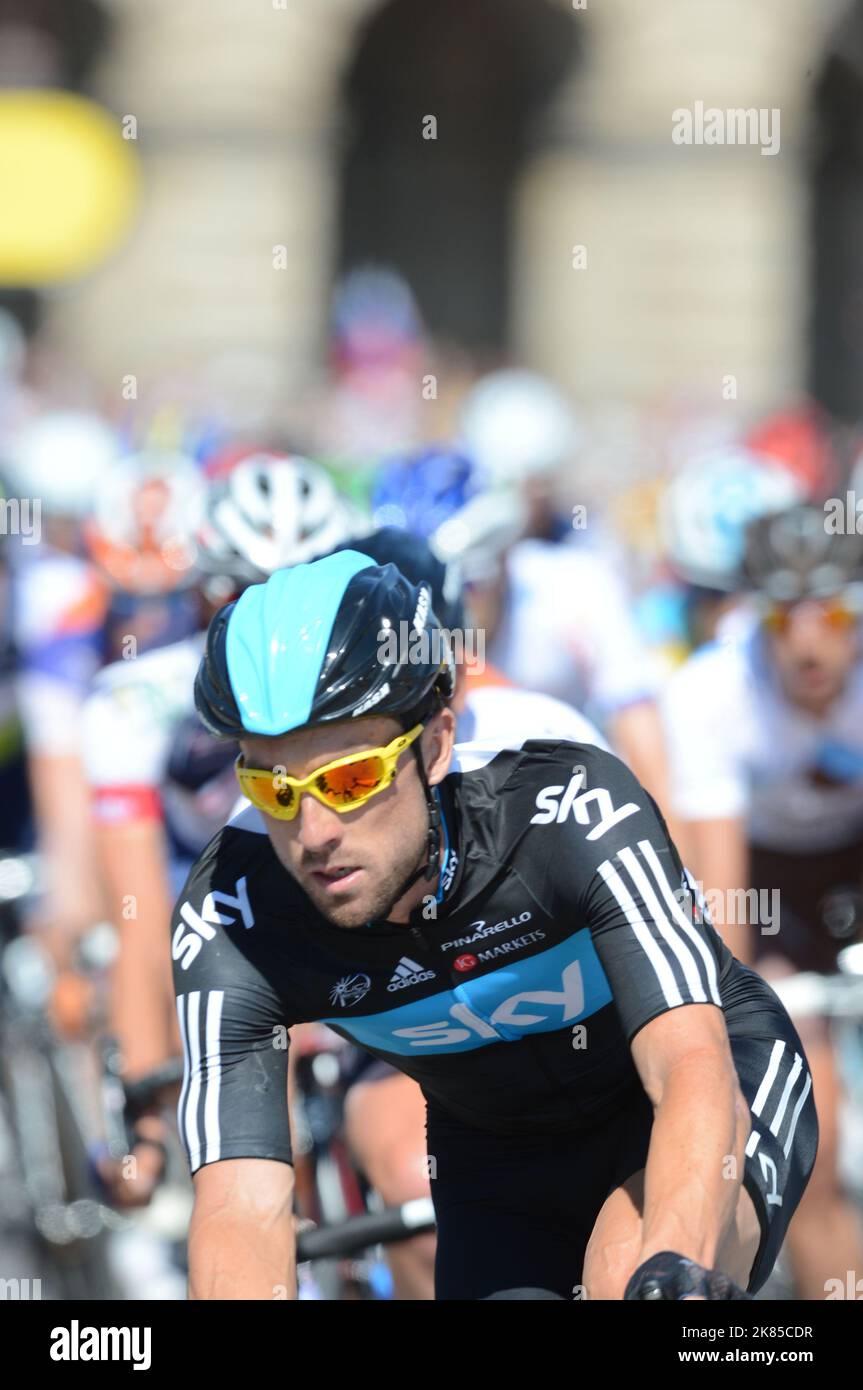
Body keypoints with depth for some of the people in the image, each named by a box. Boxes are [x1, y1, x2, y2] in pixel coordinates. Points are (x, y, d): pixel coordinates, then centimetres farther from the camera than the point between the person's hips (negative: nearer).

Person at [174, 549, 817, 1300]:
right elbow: (242, 1207, -33)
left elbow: (694, 1069, -44)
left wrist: (672, 1275, -63)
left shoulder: (573, 806, -34)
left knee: (629, 1277, -35)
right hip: (502, 1153, 4)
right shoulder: (228, 921, -26)